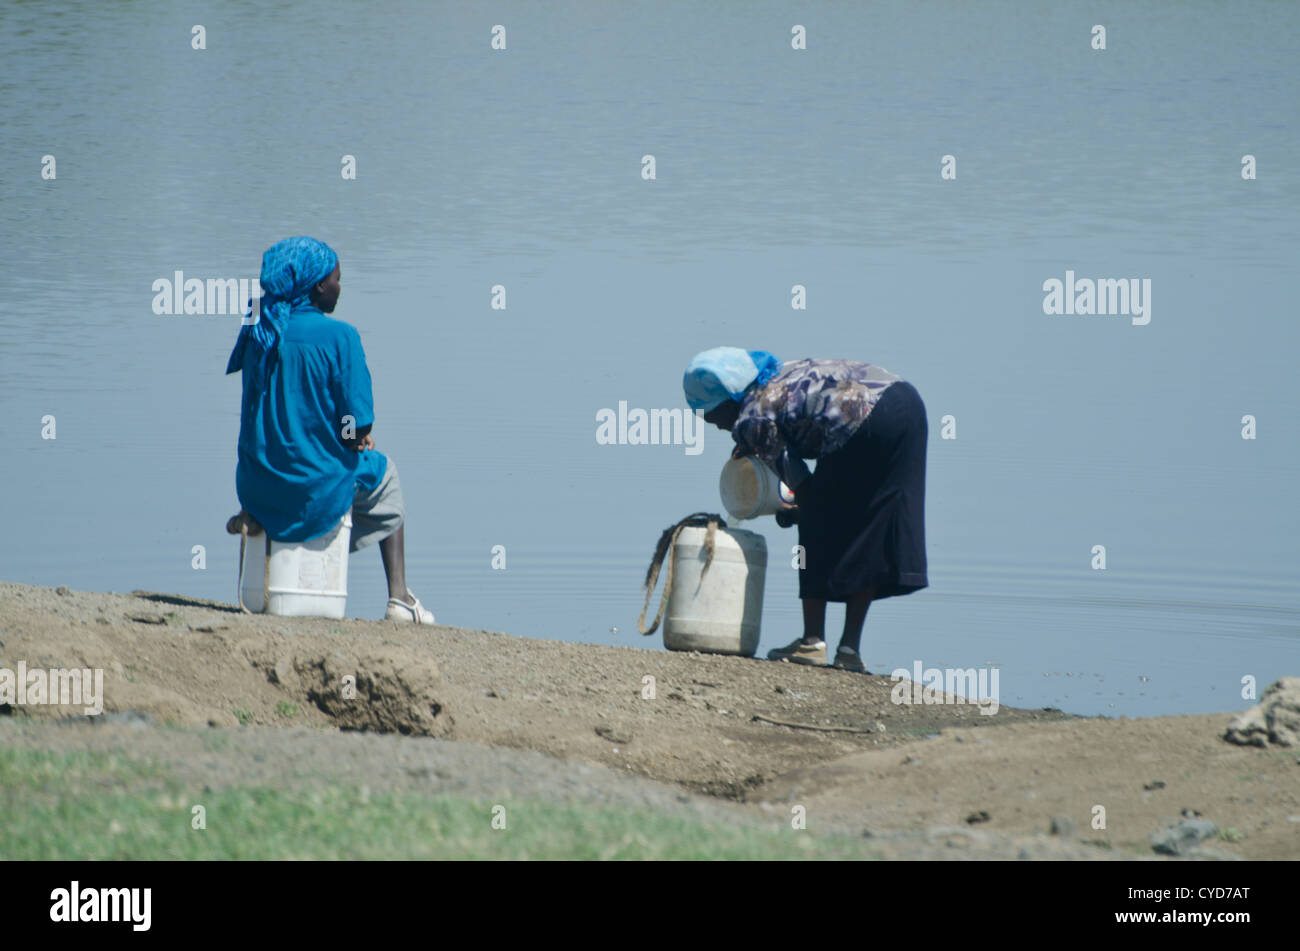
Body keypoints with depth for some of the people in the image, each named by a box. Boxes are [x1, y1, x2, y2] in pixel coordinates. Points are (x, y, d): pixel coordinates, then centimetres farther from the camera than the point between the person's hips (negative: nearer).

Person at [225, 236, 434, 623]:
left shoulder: (259, 333, 3)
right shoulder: (339, 336, -15)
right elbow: (356, 430, -16)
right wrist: (358, 439, 8)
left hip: (255, 489, 5)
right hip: (313, 489, -5)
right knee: (382, 473, 29)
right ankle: (399, 599, 28)